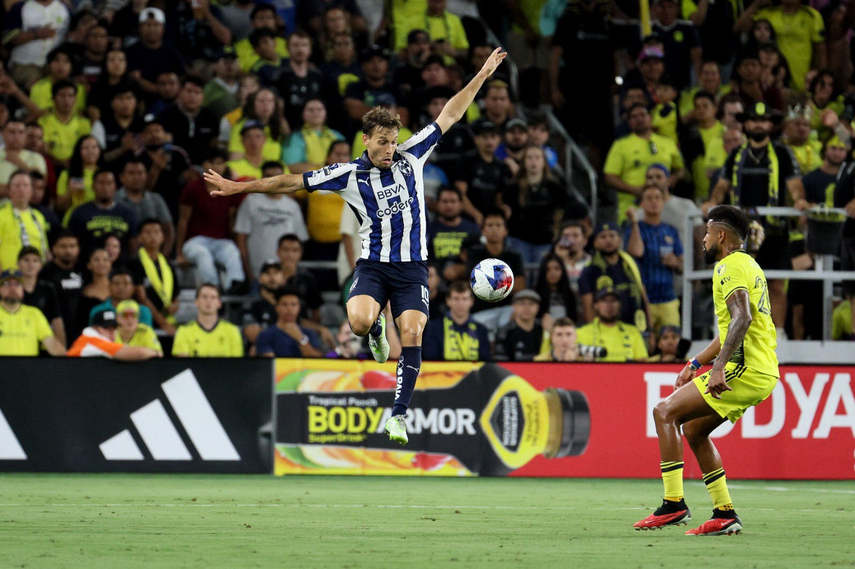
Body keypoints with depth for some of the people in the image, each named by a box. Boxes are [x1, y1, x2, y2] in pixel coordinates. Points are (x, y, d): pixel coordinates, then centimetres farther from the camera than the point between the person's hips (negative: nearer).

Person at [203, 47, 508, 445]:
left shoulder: (410, 157, 3)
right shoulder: (349, 175, -2)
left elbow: (448, 116, 9)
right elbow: (292, 182, 2)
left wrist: (481, 77, 6)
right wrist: (240, 187, 2)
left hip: (412, 266, 1)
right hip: (373, 264, -1)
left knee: (411, 336, -12)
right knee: (359, 320, -26)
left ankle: (398, 415, -3)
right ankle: (376, 330, 14)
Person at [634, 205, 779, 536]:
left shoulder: (730, 267, -10)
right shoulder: (746, 265, 23)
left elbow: (742, 317, -26)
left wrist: (719, 366, -33)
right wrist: (696, 364, 31)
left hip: (745, 372, -10)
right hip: (763, 374, 10)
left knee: (665, 412, -8)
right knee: (693, 428, 19)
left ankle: (674, 505, -13)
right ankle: (725, 515, 15)